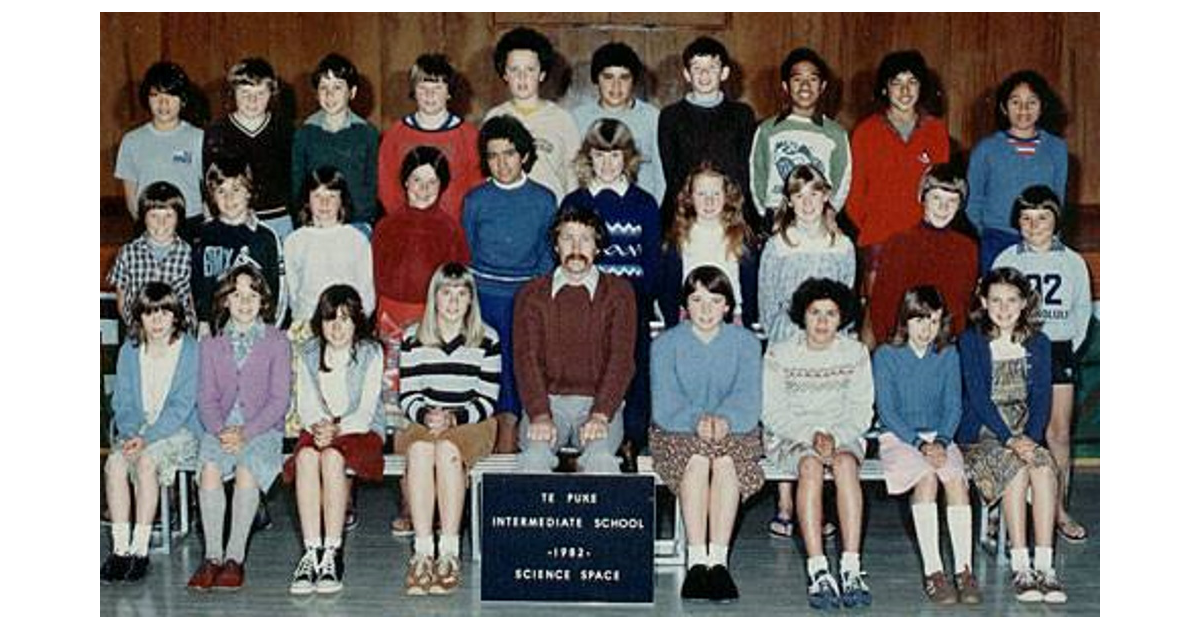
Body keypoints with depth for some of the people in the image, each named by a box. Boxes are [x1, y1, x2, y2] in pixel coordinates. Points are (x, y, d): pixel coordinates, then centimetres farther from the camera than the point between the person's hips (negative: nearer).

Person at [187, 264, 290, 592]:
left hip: (262, 429, -2)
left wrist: (245, 432, -14)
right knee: (210, 469, -30)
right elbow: (206, 398, 9)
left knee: (246, 470, -33)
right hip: (220, 428, 2)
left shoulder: (276, 342, 4)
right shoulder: (211, 345, 14)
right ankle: (212, 555, -25)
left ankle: (235, 556, -26)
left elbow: (279, 399, -2)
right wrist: (220, 430, -12)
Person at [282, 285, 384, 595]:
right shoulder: (309, 354, 9)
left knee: (332, 457, -36)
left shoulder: (370, 353, -1)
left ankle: (332, 554, -37)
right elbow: (306, 406, 5)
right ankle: (311, 553, -38)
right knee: (306, 455, -34)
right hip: (318, 429, 3)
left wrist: (338, 429, -25)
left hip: (361, 430, -3)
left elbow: (367, 410, -8)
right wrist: (318, 426, -17)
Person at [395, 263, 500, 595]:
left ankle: (449, 552, -35)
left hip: (470, 424, -1)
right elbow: (407, 396, 7)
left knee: (447, 450, -35)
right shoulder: (413, 338, 10)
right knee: (420, 450, -34)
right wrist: (426, 416, -14)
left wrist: (453, 418, -16)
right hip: (423, 421, 2)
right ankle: (422, 551, -37)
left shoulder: (487, 340, 4)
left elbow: (487, 400, 0)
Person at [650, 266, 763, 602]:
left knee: (725, 460, -34)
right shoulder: (665, 344, 6)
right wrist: (696, 420, -26)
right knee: (697, 458, -35)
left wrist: (725, 419, -26)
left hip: (735, 430, 1)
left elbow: (748, 399, -4)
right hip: (677, 430, -1)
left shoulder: (746, 342, 9)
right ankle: (696, 560, -39)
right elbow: (664, 404, -6)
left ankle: (719, 560, -38)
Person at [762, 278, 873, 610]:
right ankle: (818, 573, -42)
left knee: (845, 463, -34)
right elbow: (774, 413, -5)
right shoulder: (779, 353, -4)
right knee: (811, 466, -35)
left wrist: (834, 437, -17)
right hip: (788, 436, -1)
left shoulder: (855, 353, 2)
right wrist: (812, 435, -19)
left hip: (843, 435, 2)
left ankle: (852, 570, -41)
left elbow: (861, 411, 1)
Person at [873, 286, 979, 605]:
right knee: (926, 476, -33)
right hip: (897, 436, -3)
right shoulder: (886, 356, -1)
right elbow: (886, 410, -6)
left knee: (955, 476, -29)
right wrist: (919, 444, -18)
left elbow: (953, 406, 5)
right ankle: (933, 572, -35)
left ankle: (963, 569, -32)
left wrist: (941, 442, -13)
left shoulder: (948, 355, 9)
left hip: (939, 436, 3)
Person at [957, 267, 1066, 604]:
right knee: (1017, 468, -32)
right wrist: (1009, 439, -19)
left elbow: (1041, 397, 4)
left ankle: (1044, 566, -33)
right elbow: (978, 397, -8)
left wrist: (1031, 438, -14)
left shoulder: (1038, 343, 11)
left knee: (1044, 464, -30)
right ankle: (1020, 567, -31)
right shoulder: (970, 341, 1)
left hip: (1025, 432, 3)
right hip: (981, 434, -3)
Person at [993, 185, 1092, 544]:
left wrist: (1070, 347, 5)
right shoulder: (1006, 260, 4)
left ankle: (1059, 511, 8)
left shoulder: (1073, 263, 8)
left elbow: (1082, 311, 13)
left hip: (1058, 350, 2)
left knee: (1059, 434, 0)